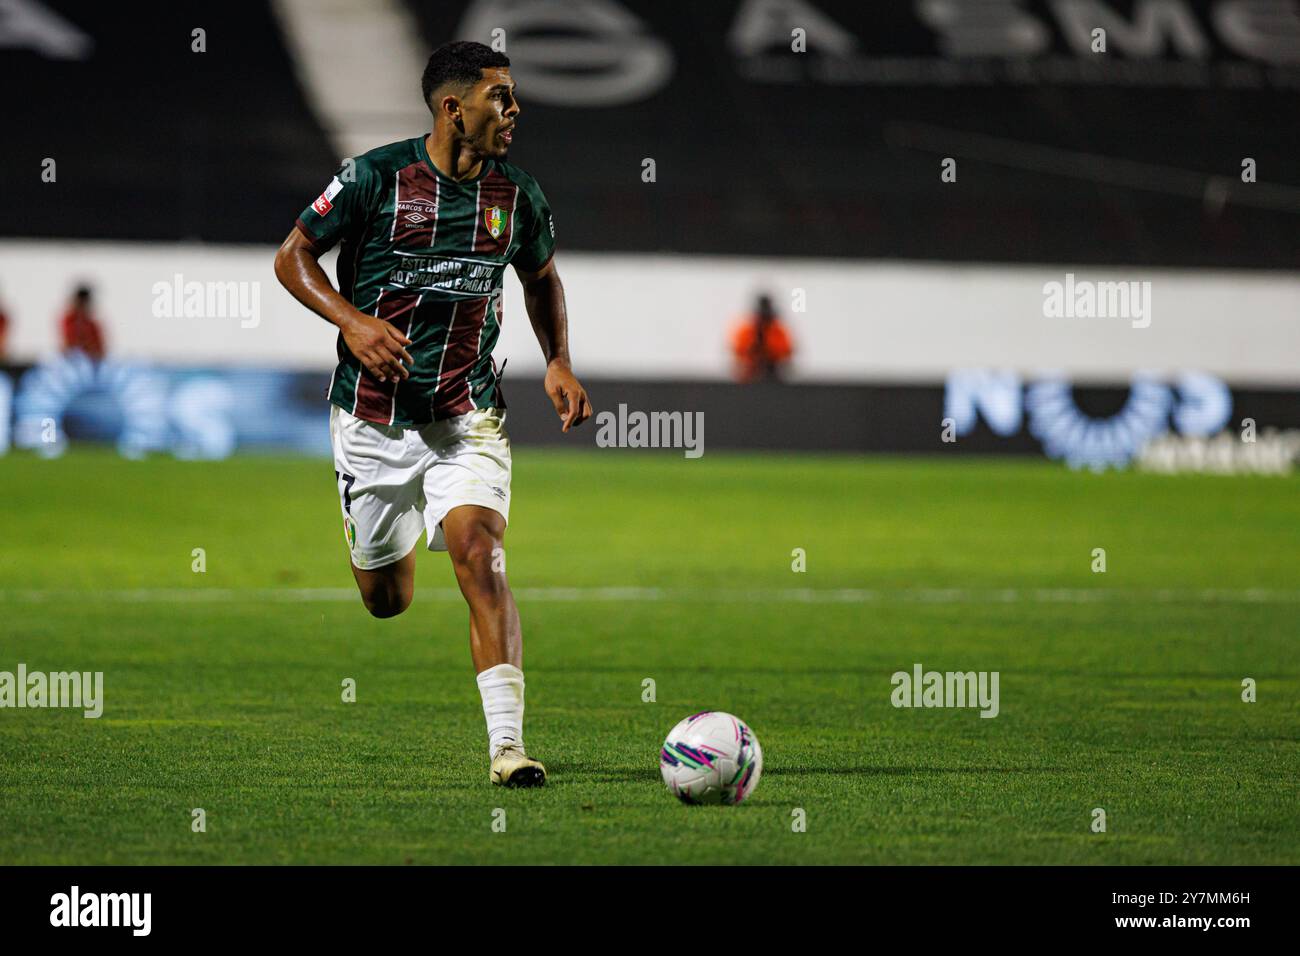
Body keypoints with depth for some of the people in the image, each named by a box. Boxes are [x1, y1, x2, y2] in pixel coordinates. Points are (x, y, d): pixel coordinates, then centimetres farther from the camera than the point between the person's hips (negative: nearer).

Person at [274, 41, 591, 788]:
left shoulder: (518, 195, 1)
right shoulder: (374, 178, -10)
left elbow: (543, 277, 20)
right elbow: (293, 257, -1)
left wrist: (559, 362, 5)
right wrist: (352, 322, -18)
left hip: (468, 417, 1)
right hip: (373, 416, -1)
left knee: (480, 553, -21)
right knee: (386, 600, 8)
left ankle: (508, 744, -24)